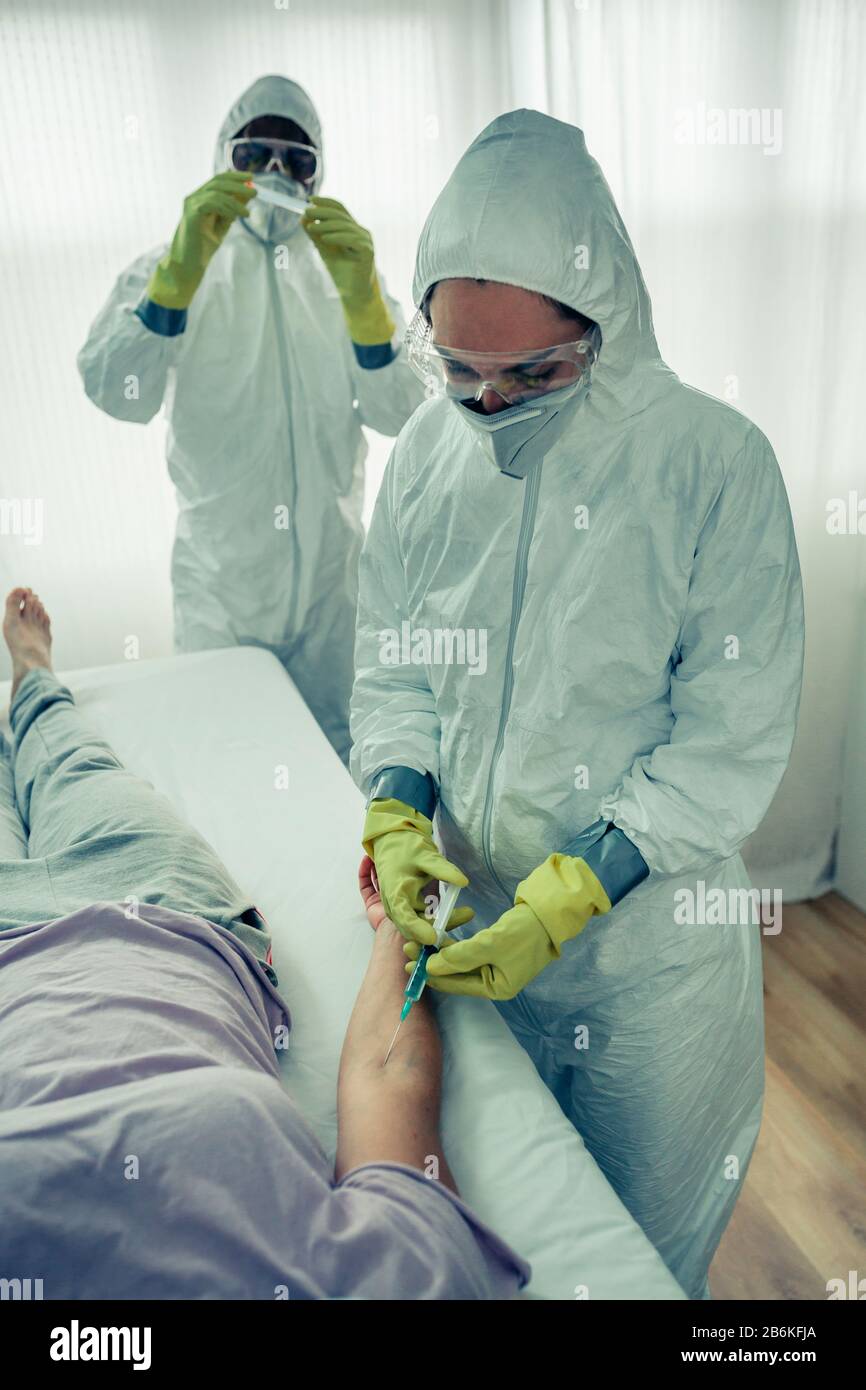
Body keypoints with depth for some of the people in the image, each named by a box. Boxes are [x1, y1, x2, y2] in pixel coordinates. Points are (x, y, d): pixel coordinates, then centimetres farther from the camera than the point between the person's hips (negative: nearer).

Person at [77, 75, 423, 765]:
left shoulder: (347, 267, 8)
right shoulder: (171, 269, 2)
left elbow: (399, 414, -7)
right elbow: (117, 395, -17)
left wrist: (362, 297, -23)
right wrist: (181, 268, -29)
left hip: (331, 576, 2)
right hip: (220, 582, -1)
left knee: (337, 758, 13)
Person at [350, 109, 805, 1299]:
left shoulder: (714, 462, -16)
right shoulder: (430, 449, -3)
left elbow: (735, 743, -16)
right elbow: (389, 666, 5)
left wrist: (567, 899, -21)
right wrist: (394, 813, -11)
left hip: (653, 945, -3)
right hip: (476, 924, 4)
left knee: (644, 1245, 21)